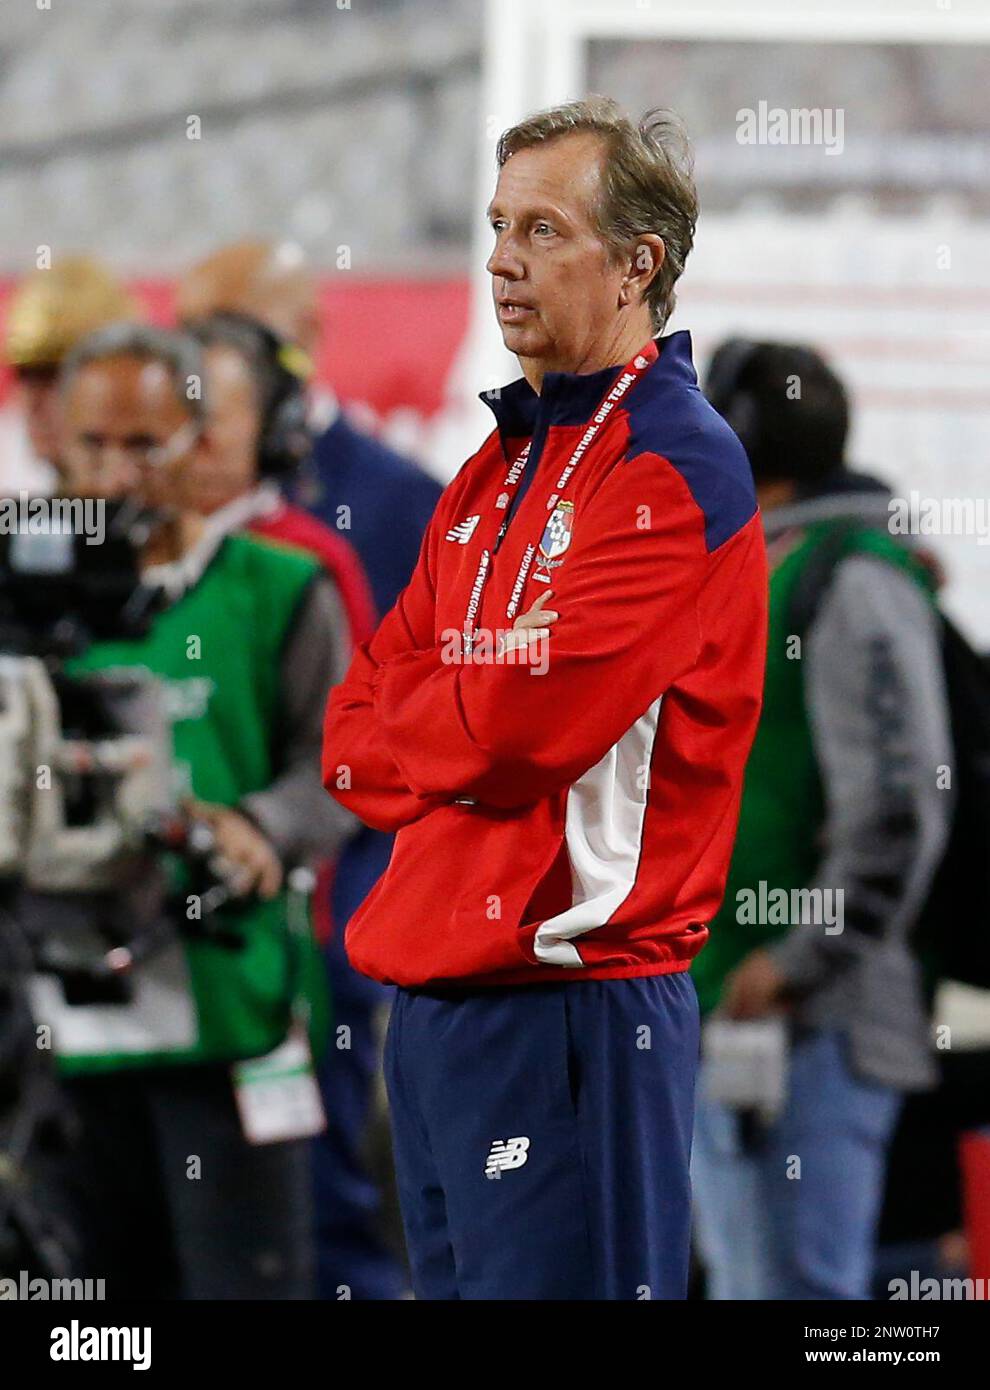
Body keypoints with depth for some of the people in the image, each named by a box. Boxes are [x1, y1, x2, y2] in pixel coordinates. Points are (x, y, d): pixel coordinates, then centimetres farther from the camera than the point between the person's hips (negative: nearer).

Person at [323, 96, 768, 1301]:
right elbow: (362, 721, 15)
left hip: (571, 1001, -9)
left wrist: (394, 738, 1)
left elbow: (531, 720, -19)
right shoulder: (499, 467, 18)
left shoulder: (675, 468, -11)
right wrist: (457, 745, -6)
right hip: (435, 990, 9)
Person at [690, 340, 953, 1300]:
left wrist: (803, 961, -21)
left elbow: (899, 808, -19)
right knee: (741, 1280, 13)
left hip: (813, 1027, -10)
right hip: (718, 1007, 10)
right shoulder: (747, 580, 19)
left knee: (802, 1283, -13)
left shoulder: (857, 582, -11)